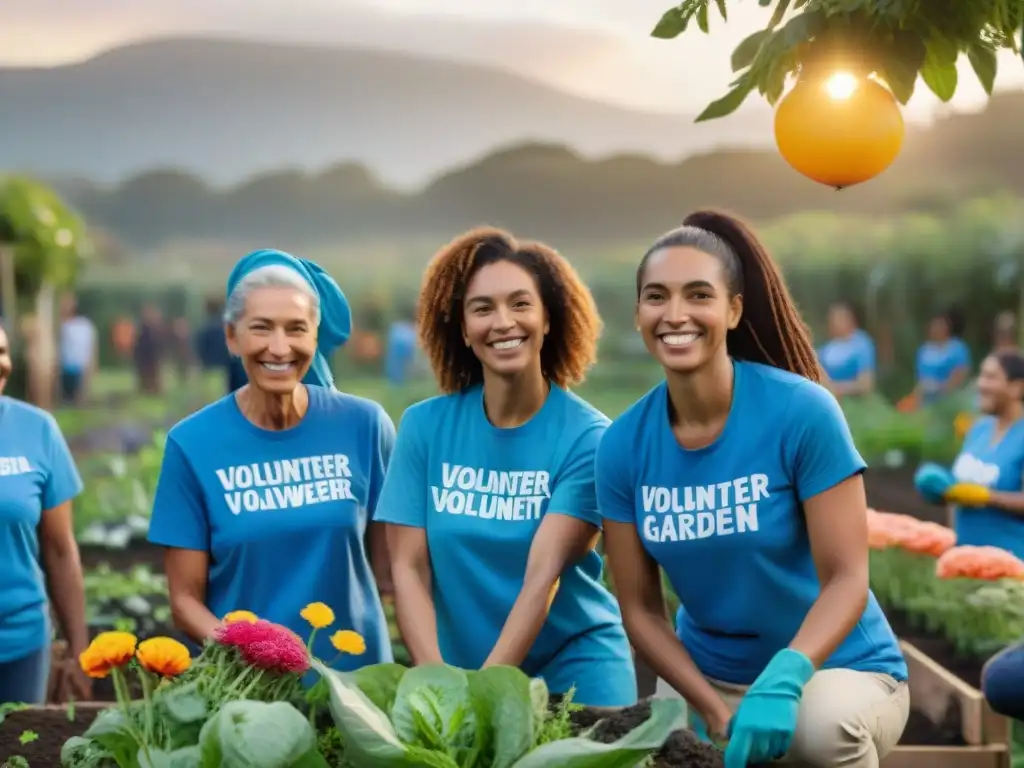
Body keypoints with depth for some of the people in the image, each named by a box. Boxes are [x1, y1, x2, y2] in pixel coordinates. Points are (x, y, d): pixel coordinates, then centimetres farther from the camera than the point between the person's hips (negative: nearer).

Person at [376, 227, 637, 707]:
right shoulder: (424, 426, -2)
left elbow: (543, 574, -17)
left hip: (574, 666, -1)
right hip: (460, 665, 2)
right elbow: (408, 567, -5)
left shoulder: (586, 435, -9)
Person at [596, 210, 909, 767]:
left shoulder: (802, 412, -18)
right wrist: (715, 711, -17)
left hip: (836, 667, -3)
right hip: (707, 677, 3)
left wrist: (784, 679, -35)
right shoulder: (624, 445, -8)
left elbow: (846, 579, -19)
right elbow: (640, 609, -4)